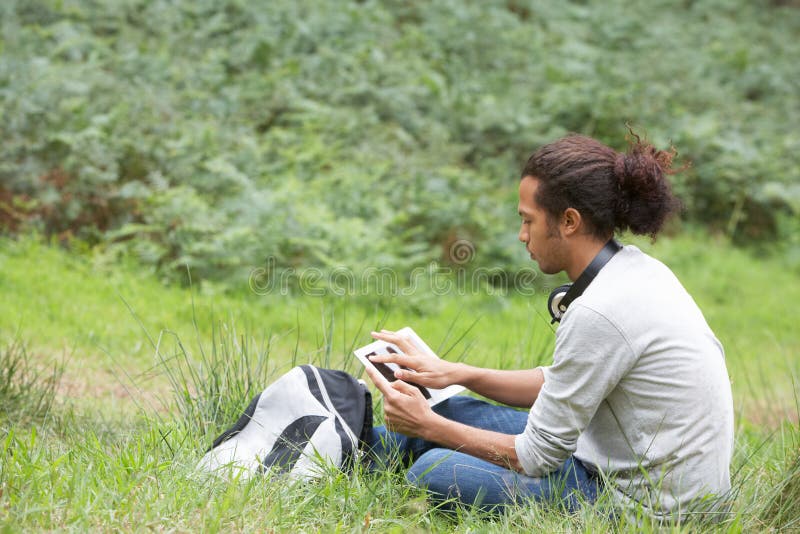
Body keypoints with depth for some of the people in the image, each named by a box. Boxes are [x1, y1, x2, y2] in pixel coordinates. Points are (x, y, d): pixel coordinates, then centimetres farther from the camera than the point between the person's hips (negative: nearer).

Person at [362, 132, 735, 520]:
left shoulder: (599, 312, -26)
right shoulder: (637, 270, 3)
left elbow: (538, 456, -17)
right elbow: (564, 383, 15)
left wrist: (429, 426, -6)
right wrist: (458, 374, 8)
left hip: (643, 509, -9)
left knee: (437, 472, -10)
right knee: (458, 412, 15)